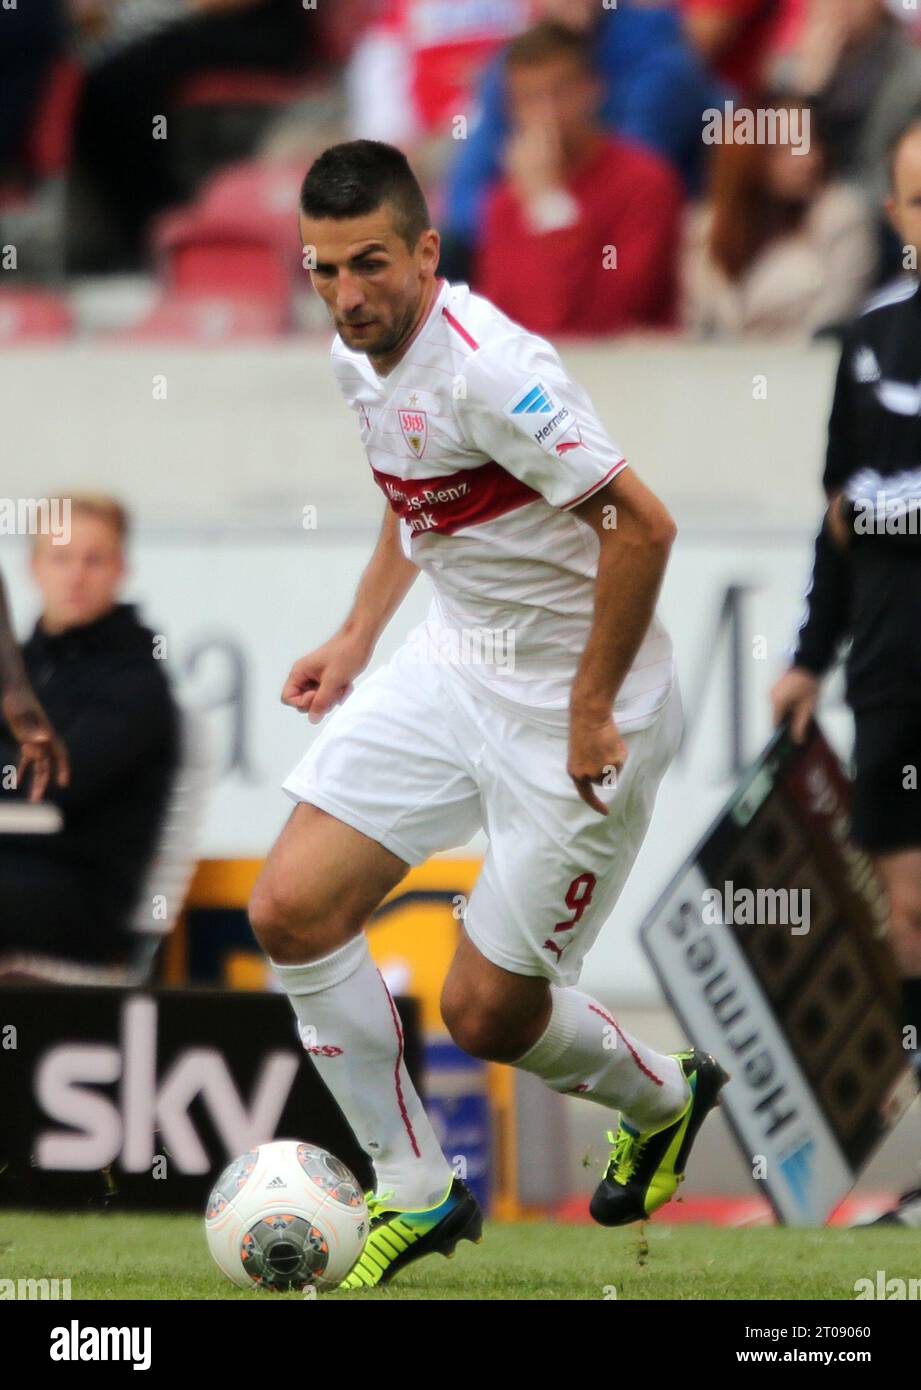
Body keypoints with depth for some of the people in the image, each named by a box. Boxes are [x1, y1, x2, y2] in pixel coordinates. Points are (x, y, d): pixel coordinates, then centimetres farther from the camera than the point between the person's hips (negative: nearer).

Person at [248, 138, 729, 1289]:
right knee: (292, 911, -4)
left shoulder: (486, 366, -26)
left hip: (573, 700, -8)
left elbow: (641, 525, -27)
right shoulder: (359, 356, 2)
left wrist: (593, 710, -21)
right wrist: (357, 639, 14)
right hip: (454, 666, 8)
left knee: (485, 1012, -1)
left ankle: (661, 1097, 32)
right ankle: (414, 1195, 11)